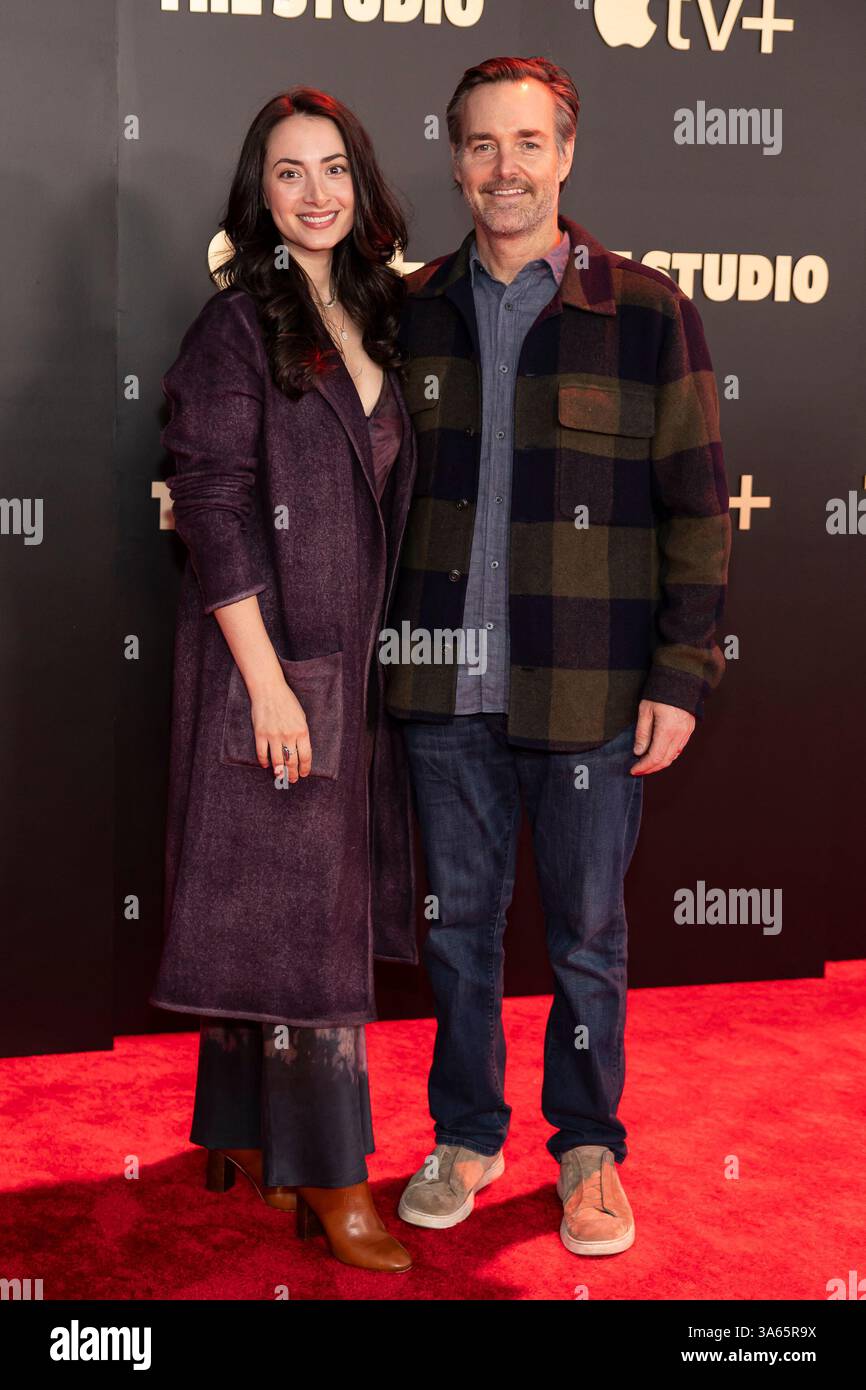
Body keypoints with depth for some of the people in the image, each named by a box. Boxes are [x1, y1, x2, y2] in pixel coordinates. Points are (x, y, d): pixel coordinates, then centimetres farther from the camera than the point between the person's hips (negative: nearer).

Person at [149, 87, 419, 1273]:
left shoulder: (375, 316, 12)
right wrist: (268, 679, -18)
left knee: (303, 905, 14)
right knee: (292, 907, -1)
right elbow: (214, 511, -14)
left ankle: (247, 1136, 29)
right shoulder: (235, 326, -9)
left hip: (353, 655, 7)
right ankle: (328, 1178, 11)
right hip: (268, 653, -7)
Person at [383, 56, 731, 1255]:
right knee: (460, 920, 13)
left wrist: (682, 675, -7)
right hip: (447, 685, 3)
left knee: (587, 932, 10)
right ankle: (468, 1135, 32)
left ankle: (589, 1149, 29)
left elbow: (697, 507, -3)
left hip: (589, 690, -3)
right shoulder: (416, 312, 6)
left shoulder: (647, 312, -4)